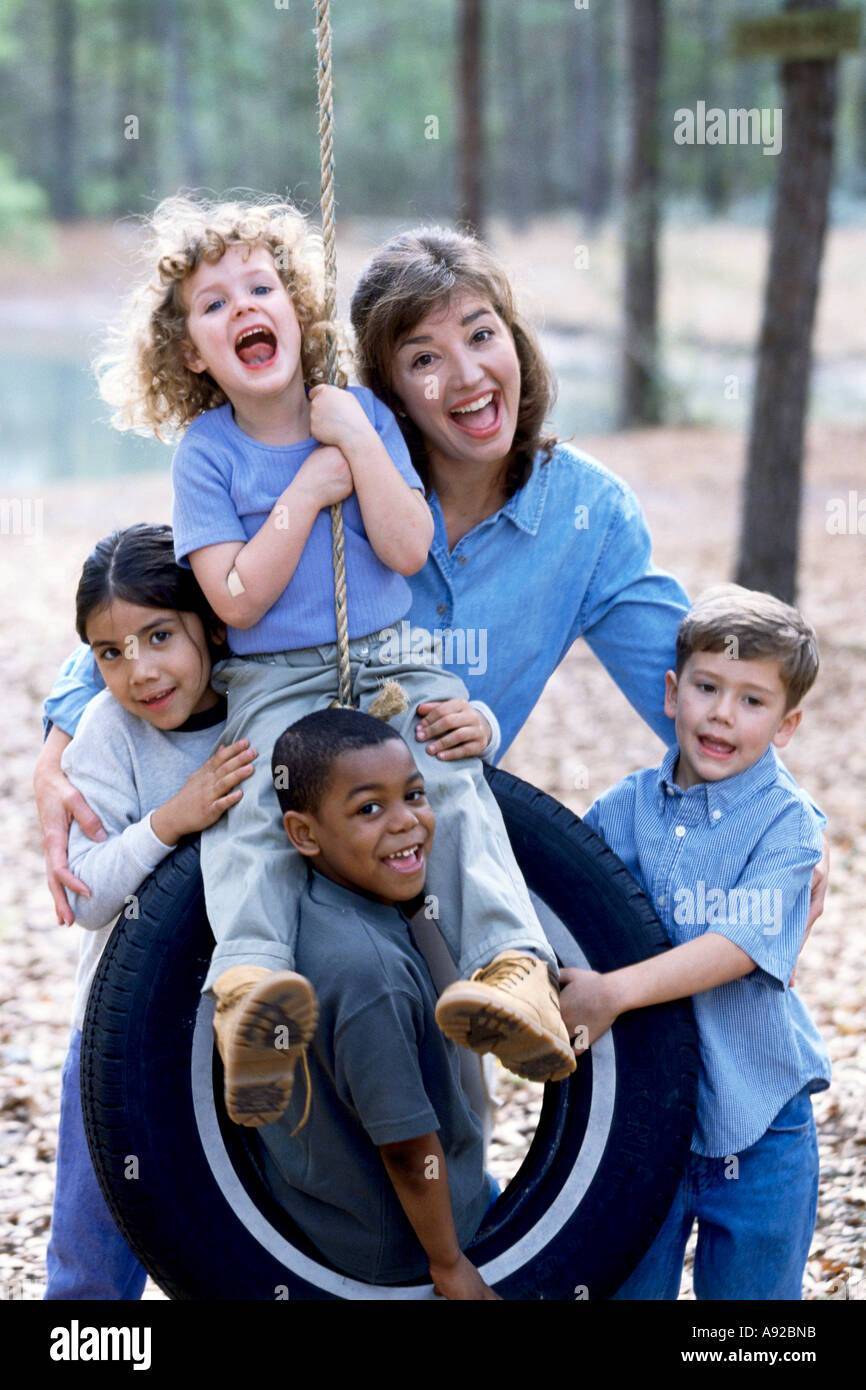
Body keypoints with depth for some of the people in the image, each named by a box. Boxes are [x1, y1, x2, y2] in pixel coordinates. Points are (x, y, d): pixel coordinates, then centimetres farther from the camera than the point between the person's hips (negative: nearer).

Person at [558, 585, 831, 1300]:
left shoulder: (786, 821, -10)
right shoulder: (625, 809, 2)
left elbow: (743, 945, -22)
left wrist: (616, 991, -32)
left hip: (757, 1120, -3)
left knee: (748, 1292, 9)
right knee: (624, 1284, 13)